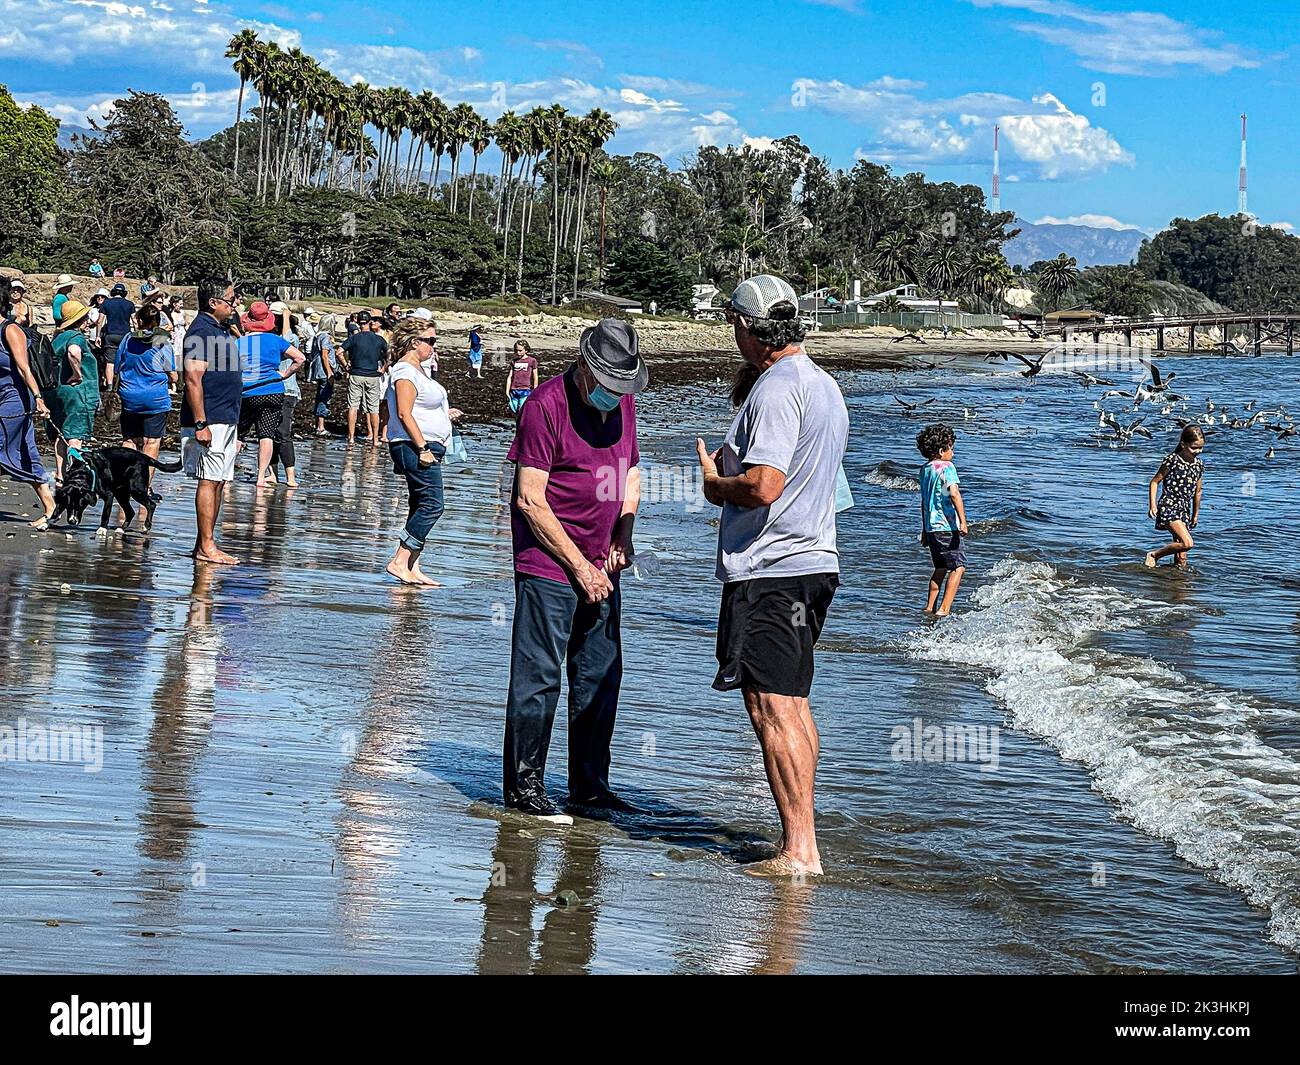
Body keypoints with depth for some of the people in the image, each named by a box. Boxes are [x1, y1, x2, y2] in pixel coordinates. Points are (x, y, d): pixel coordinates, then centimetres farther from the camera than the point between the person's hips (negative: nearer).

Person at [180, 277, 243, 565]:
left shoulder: (223, 330, 18)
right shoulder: (202, 330, -13)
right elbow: (193, 379, -19)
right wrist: (200, 424, -23)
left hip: (226, 420, 10)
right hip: (210, 421, -10)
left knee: (219, 483, 9)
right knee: (209, 481, -9)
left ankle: (204, 545, 13)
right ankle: (206, 547, -8)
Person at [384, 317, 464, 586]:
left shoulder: (418, 369, 19)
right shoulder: (405, 372, -12)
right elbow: (404, 414, -19)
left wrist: (444, 414, 21)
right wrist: (423, 449, -22)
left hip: (427, 447, 11)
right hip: (415, 446, -11)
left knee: (422, 508, 9)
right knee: (432, 505, -14)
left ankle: (412, 568, 10)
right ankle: (399, 561, -14)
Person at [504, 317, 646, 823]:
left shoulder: (623, 401, 9)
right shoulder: (545, 405, -14)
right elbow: (530, 500, -15)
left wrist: (624, 533, 6)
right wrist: (578, 566, -13)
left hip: (601, 567, 7)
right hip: (548, 566, -7)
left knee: (601, 676, 10)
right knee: (538, 676, -4)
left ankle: (590, 784, 20)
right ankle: (524, 786, 5)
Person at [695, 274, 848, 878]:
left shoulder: (776, 387, -16)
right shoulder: (824, 386, 16)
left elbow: (764, 487, -24)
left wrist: (715, 483, -6)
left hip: (769, 569, -10)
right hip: (813, 561, 10)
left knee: (771, 710, -8)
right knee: (793, 706, 15)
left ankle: (799, 851, -8)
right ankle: (800, 840, 20)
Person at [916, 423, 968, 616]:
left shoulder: (925, 470, 14)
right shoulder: (947, 467, -10)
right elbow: (954, 494, -23)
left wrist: (924, 530, 28)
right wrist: (963, 522, -24)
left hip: (931, 527, 8)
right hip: (947, 527, -8)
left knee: (940, 569, 19)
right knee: (958, 567, -4)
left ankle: (929, 607, 18)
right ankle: (944, 609, -12)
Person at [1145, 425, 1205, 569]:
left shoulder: (1199, 464, 8)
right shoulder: (1172, 461, -9)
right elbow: (1154, 482, -3)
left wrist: (1195, 516, 23)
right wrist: (1152, 505, -12)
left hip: (1184, 511, 7)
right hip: (1169, 508, -7)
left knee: (1181, 560, 4)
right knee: (1188, 543, -24)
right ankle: (1154, 555, -7)